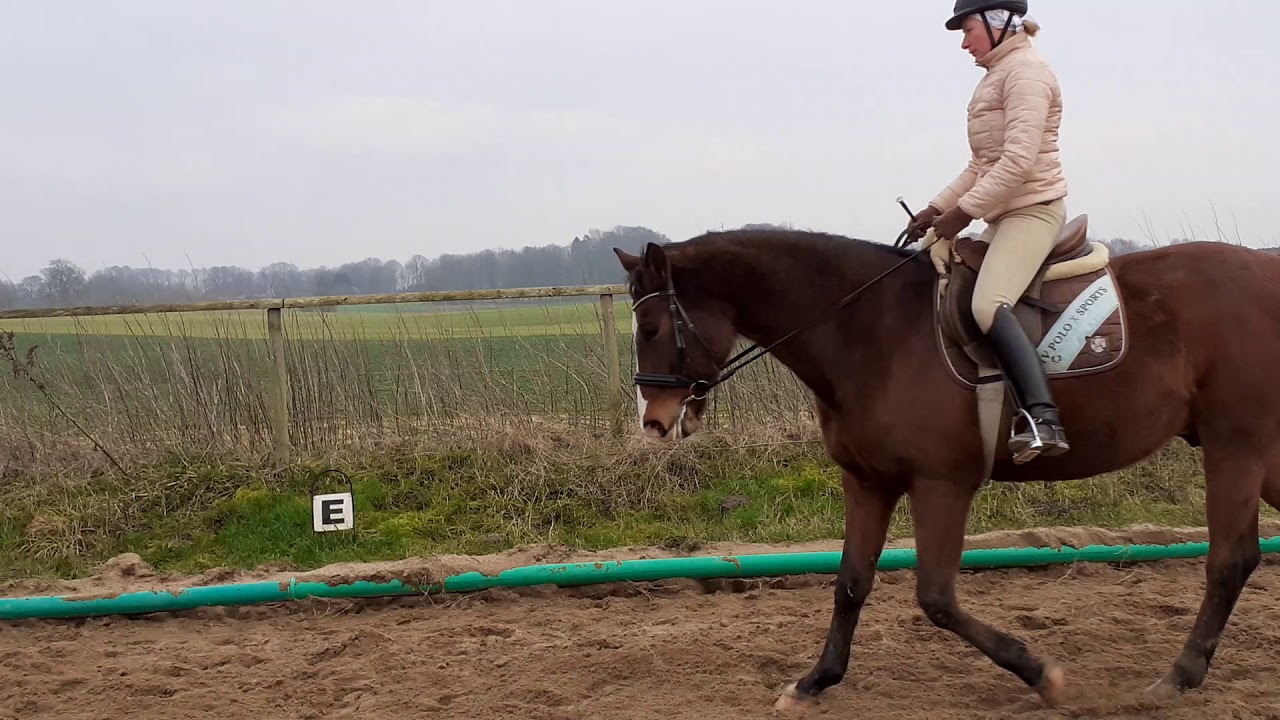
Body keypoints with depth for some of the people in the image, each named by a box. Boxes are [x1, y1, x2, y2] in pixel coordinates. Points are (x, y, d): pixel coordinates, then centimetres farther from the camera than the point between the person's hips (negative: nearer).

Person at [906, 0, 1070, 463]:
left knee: (988, 304, -29)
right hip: (1003, 216, 11)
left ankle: (1043, 420, -36)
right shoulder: (998, 76, 20)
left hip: (1032, 211, -11)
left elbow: (1018, 160, -21)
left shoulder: (1025, 70, -10)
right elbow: (981, 166, 22)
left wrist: (964, 211, -19)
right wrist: (936, 209, 12)